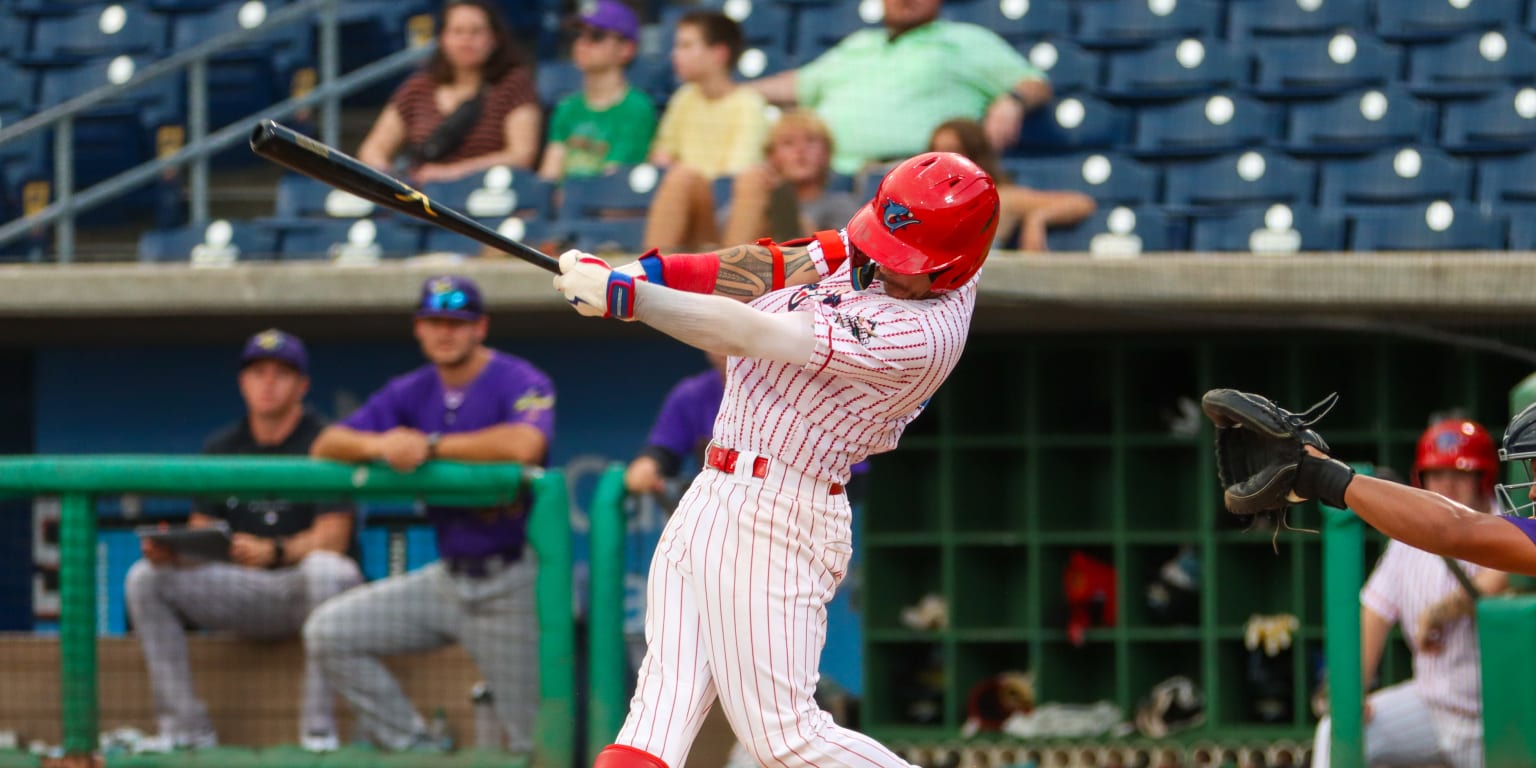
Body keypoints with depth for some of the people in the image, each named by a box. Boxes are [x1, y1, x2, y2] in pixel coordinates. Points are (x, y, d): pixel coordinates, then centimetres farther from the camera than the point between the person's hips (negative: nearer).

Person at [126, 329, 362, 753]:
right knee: (145, 578, -14)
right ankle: (187, 728, -16)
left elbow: (333, 538, -16)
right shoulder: (222, 448, 10)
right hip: (240, 588, 5)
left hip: (302, 588, -5)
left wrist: (273, 551, -36)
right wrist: (171, 551, -19)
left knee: (325, 568, -40)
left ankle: (319, 730, -35)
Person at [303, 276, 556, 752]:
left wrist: (431, 446, -23)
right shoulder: (411, 393, 7)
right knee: (329, 632, -4)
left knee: (533, 743, -7)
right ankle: (414, 749, 2)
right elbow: (326, 446, 3)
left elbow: (525, 445, -34)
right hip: (448, 578, 6)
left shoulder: (521, 383, -12)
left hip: (511, 583, -6)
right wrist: (377, 445, -20)